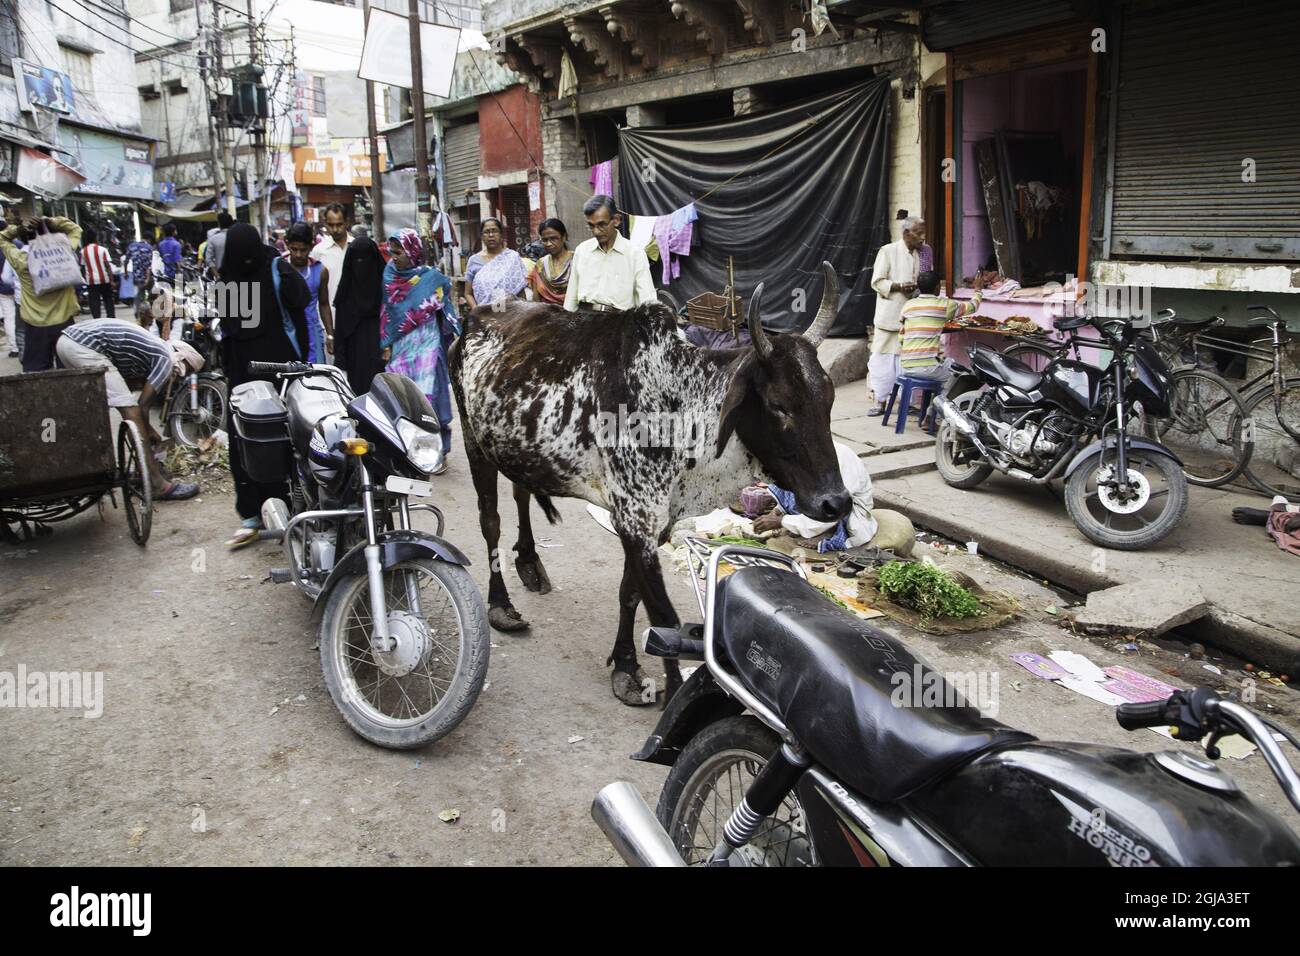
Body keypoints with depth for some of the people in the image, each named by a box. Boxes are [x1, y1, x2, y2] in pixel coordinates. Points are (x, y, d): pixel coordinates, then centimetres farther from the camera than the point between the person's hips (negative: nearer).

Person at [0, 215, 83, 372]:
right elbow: (75, 229, 7)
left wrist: (17, 229, -3)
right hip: (63, 322, 0)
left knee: (35, 373, 6)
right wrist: (48, 222, -2)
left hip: (34, 326, 0)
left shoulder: (20, 260, -6)